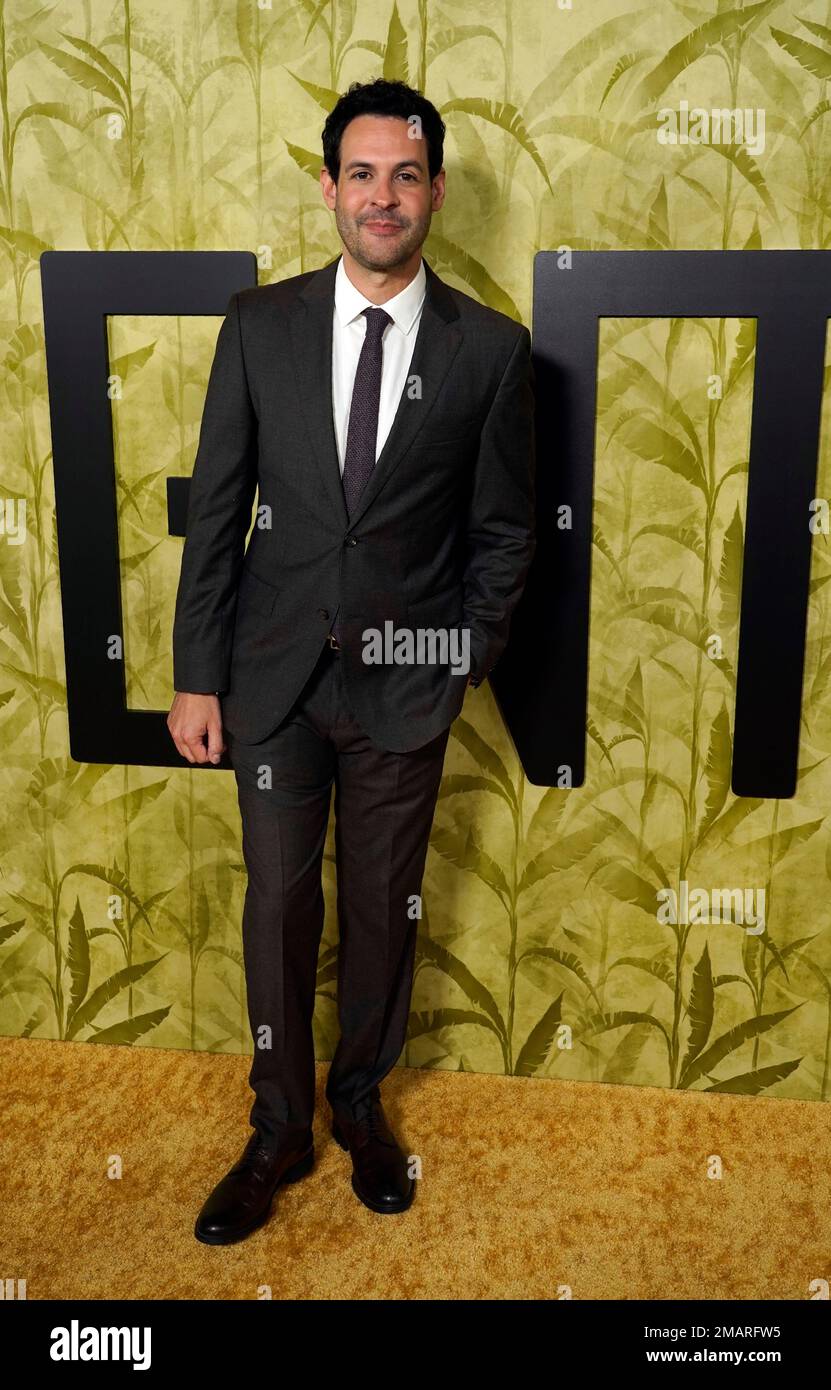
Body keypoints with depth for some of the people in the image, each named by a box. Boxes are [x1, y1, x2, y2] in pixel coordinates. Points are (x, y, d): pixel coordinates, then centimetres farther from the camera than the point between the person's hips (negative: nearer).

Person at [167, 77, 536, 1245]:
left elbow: (504, 528, 4)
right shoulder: (260, 326, -1)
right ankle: (280, 1130, 29)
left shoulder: (490, 348, -3)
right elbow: (215, 510, 0)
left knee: (385, 904, 13)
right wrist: (195, 676, -2)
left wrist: (468, 659, -2)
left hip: (408, 682, 0)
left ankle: (361, 1101, 37)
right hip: (274, 673, 1)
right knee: (279, 903, 10)